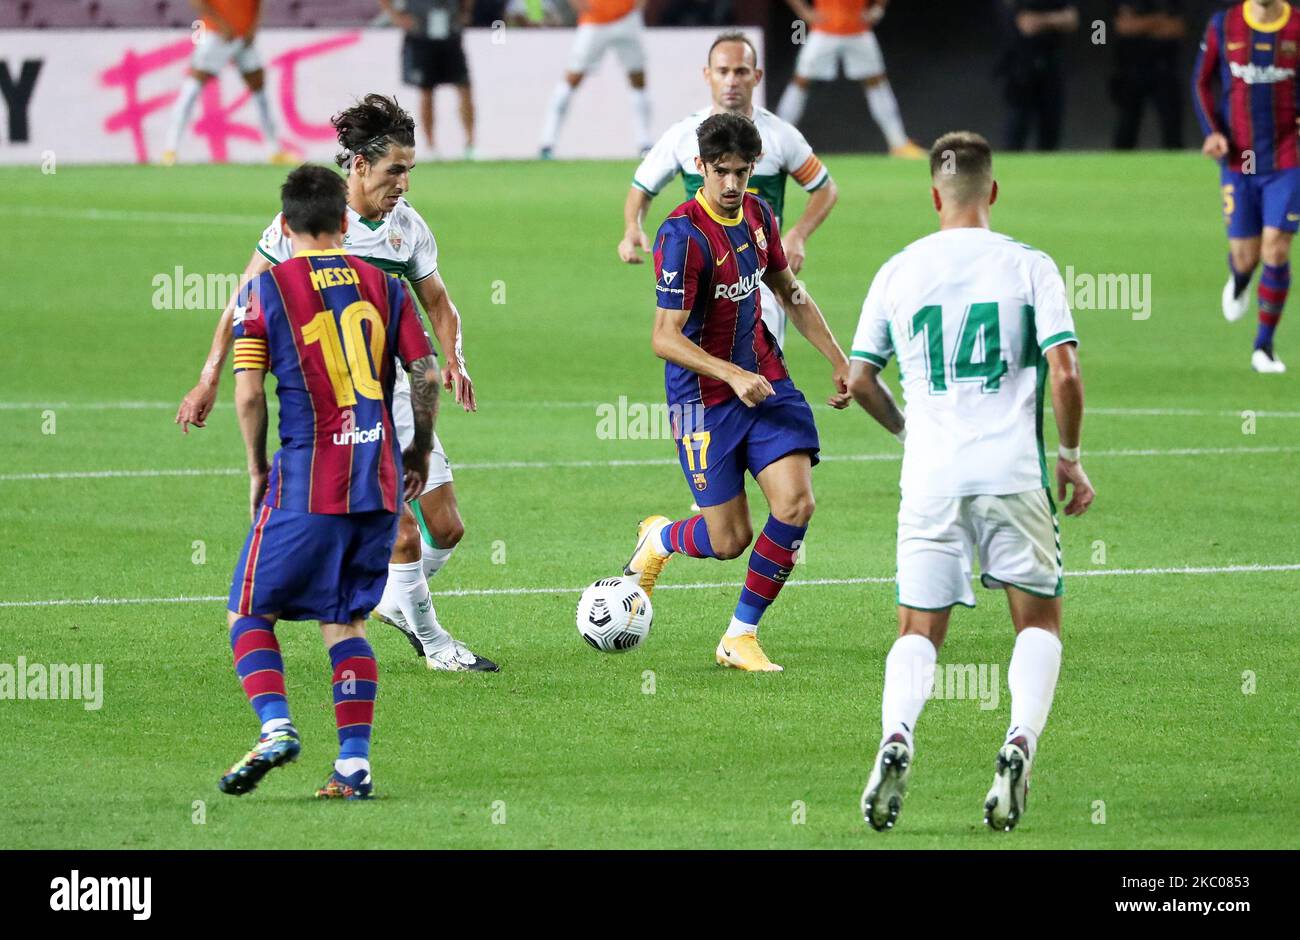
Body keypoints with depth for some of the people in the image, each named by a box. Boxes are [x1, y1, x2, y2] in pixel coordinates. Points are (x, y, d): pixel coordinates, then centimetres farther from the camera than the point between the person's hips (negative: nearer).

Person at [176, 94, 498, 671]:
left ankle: (398, 601, 31)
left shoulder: (408, 227, 4)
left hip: (395, 394, 6)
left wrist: (453, 359, -1)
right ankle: (433, 643, 7)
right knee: (404, 532, -11)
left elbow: (437, 303, 19)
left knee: (446, 529, 4)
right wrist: (209, 382, -5)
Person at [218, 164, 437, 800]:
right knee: (344, 621, 13)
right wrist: (420, 450, 19)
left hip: (307, 480, -4)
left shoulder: (266, 289, -3)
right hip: (380, 483, 4)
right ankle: (354, 764, 3)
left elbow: (247, 394, -8)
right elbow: (426, 373, 4)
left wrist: (257, 469, 5)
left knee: (250, 611, 7)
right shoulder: (382, 285, 8)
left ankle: (275, 727, -14)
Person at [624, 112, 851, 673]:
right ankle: (659, 539, 34)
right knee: (729, 539, -3)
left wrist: (839, 361, 15)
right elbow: (665, 338, -21)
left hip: (764, 382, 6)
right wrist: (732, 375, -31)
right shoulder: (683, 235, -20)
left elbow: (791, 294, 20)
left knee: (796, 505, -11)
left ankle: (741, 637, 4)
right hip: (704, 397, -6)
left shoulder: (758, 215, 3)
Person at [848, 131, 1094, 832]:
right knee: (1039, 621, 13)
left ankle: (896, 737, -21)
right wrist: (1070, 456, 6)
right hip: (1013, 471, -1)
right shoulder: (1028, 266, -1)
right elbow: (1064, 372, -8)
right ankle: (1020, 742, -11)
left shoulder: (897, 272, 6)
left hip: (931, 477, 1)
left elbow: (859, 380, 10)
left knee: (919, 631, 7)